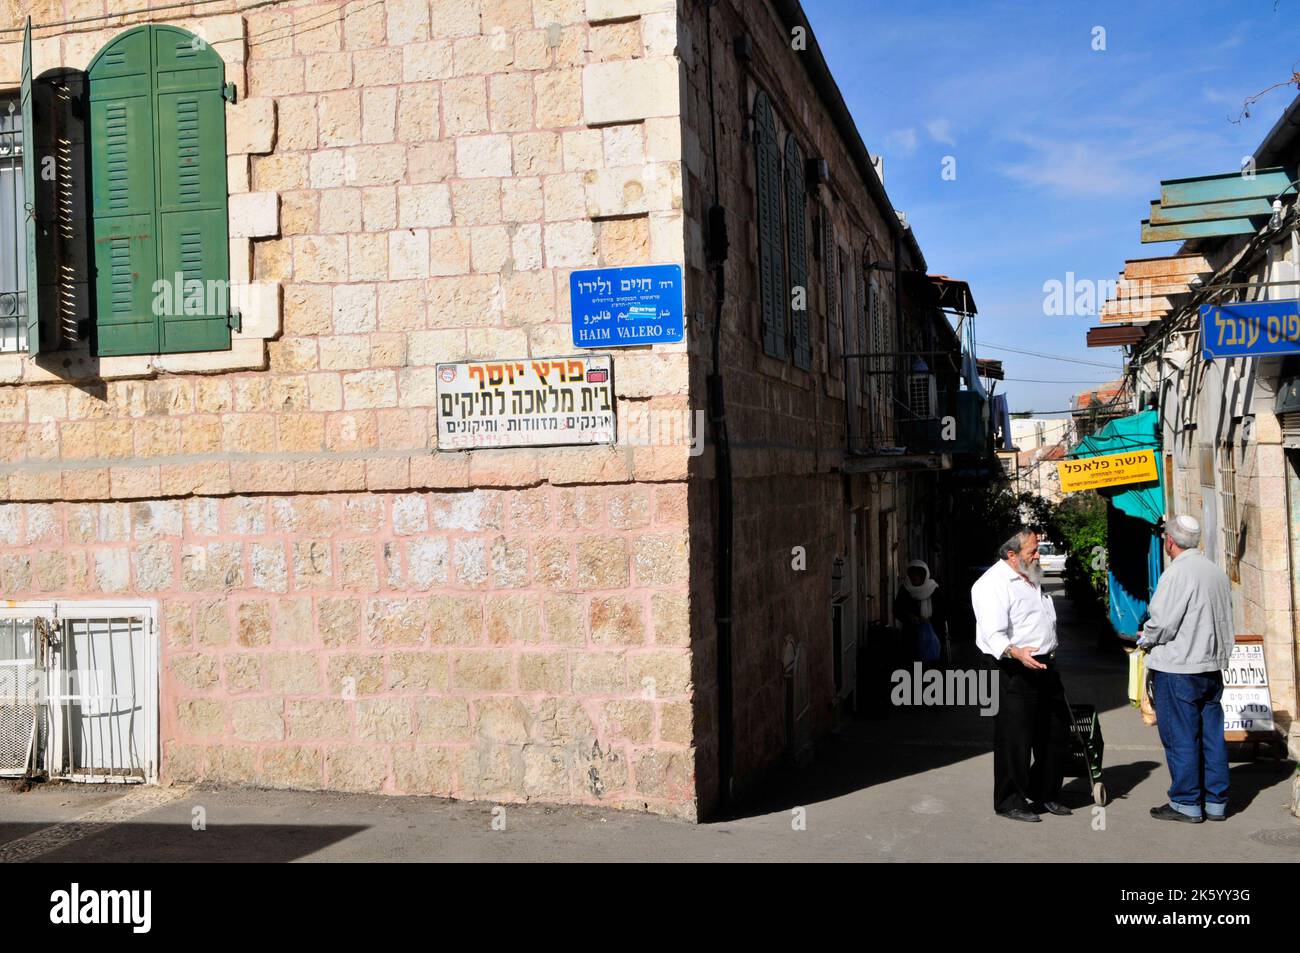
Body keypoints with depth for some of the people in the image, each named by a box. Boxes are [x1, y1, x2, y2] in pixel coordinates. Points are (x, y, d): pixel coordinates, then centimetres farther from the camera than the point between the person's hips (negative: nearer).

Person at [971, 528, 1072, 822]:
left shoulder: (1031, 578, 16)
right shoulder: (993, 583, -15)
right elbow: (993, 634, -24)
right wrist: (1017, 653, -40)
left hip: (1045, 667, 9)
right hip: (1016, 672, -9)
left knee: (1055, 734, 16)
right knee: (1014, 740, -3)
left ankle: (1045, 795, 30)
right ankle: (1010, 802, 10)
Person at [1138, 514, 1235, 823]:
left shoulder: (1178, 573, -16)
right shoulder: (1218, 572, 9)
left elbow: (1162, 623, -18)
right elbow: (1225, 620, 15)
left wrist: (1146, 638, 1)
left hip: (1177, 668, -8)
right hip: (1212, 666, 8)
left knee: (1180, 737, 1)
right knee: (1212, 735, 12)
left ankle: (1186, 804, 8)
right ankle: (1216, 802, 19)